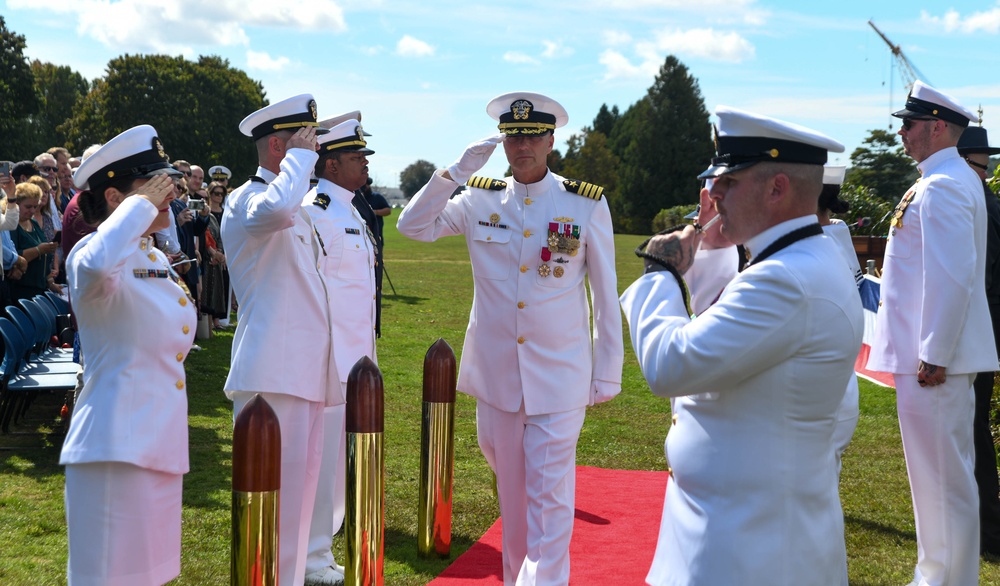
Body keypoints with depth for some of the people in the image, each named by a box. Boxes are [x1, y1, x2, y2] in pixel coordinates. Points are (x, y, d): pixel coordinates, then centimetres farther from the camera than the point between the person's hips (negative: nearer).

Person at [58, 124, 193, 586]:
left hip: (161, 440, 9)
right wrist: (141, 203, -25)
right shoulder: (89, 253, -13)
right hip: (118, 443, -8)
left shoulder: (158, 260, 13)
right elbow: (98, 266, -40)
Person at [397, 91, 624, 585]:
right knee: (512, 494, 16)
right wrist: (458, 170, -10)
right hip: (496, 376, 3)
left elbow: (605, 296, 0)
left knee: (549, 499, -3)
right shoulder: (480, 199, 3)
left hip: (559, 378, -3)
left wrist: (608, 373, 0)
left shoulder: (587, 204, -4)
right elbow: (412, 226, -2)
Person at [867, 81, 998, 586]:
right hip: (933, 350, 11)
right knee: (943, 473, 18)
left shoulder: (941, 189, -17)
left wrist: (934, 355, -22)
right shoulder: (958, 179, 15)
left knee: (943, 477, -2)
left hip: (932, 355, -11)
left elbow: (953, 277, -24)